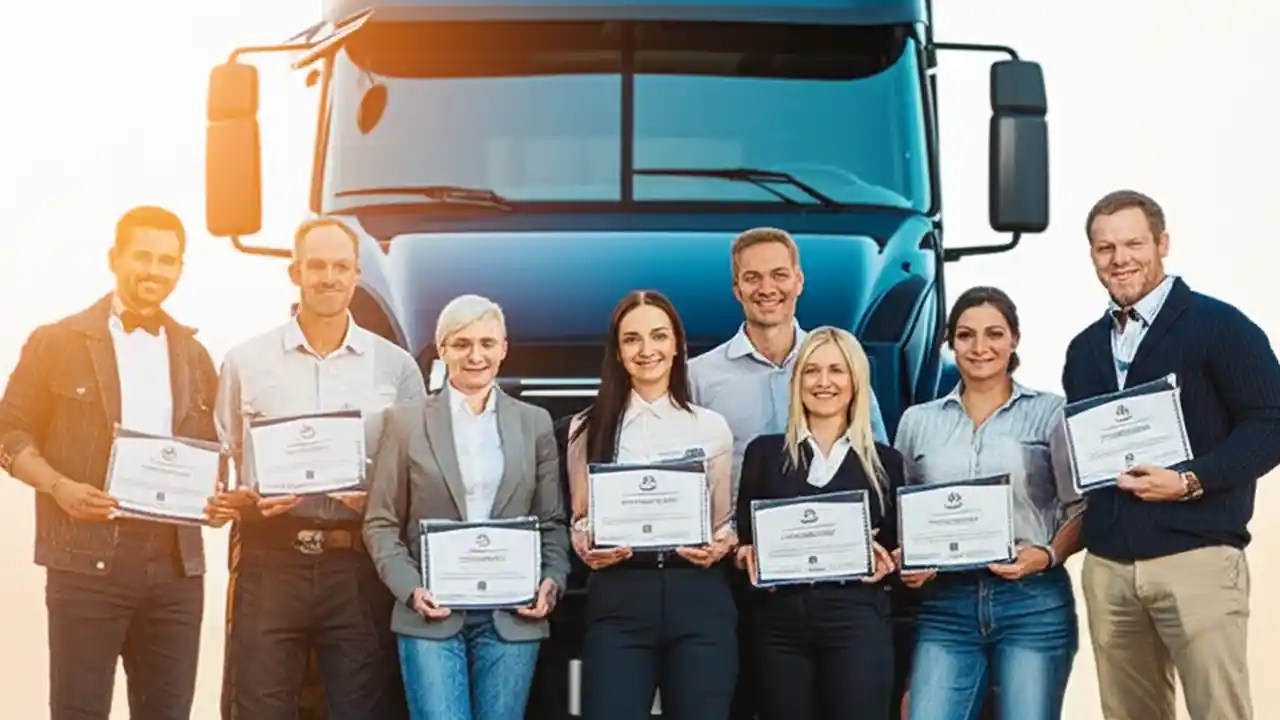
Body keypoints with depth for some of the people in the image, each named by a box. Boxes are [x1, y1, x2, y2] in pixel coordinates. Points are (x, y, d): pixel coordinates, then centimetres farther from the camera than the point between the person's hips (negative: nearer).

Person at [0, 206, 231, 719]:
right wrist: (58, 486, -16)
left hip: (175, 561, 4)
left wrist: (219, 496, 1)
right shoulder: (57, 343, 2)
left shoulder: (193, 356, 16)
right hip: (88, 557, -4)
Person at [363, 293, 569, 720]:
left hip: (513, 614, 2)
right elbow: (381, 523, 3)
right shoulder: (407, 422, 4)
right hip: (433, 613, -2)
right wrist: (411, 588, -11)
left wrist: (553, 582, -6)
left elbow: (552, 522, 11)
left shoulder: (534, 423, 10)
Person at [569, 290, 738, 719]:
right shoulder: (589, 427, 8)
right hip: (618, 599, -1)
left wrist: (721, 546, -8)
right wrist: (585, 546, -10)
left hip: (698, 597, 1)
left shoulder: (711, 426, 10)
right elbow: (579, 518, 12)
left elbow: (725, 521, 14)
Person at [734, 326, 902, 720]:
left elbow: (898, 545, 12)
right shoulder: (764, 452, 10)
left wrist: (885, 561, -9)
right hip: (780, 618, 1)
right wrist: (750, 555, -11)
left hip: (857, 617, -1)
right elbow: (743, 536, 10)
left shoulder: (885, 460, 10)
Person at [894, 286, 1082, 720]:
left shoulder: (1050, 412, 4)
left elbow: (1082, 509, 1)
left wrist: (1047, 556, -16)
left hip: (1033, 602, -2)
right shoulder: (917, 421, 12)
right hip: (945, 605, 2)